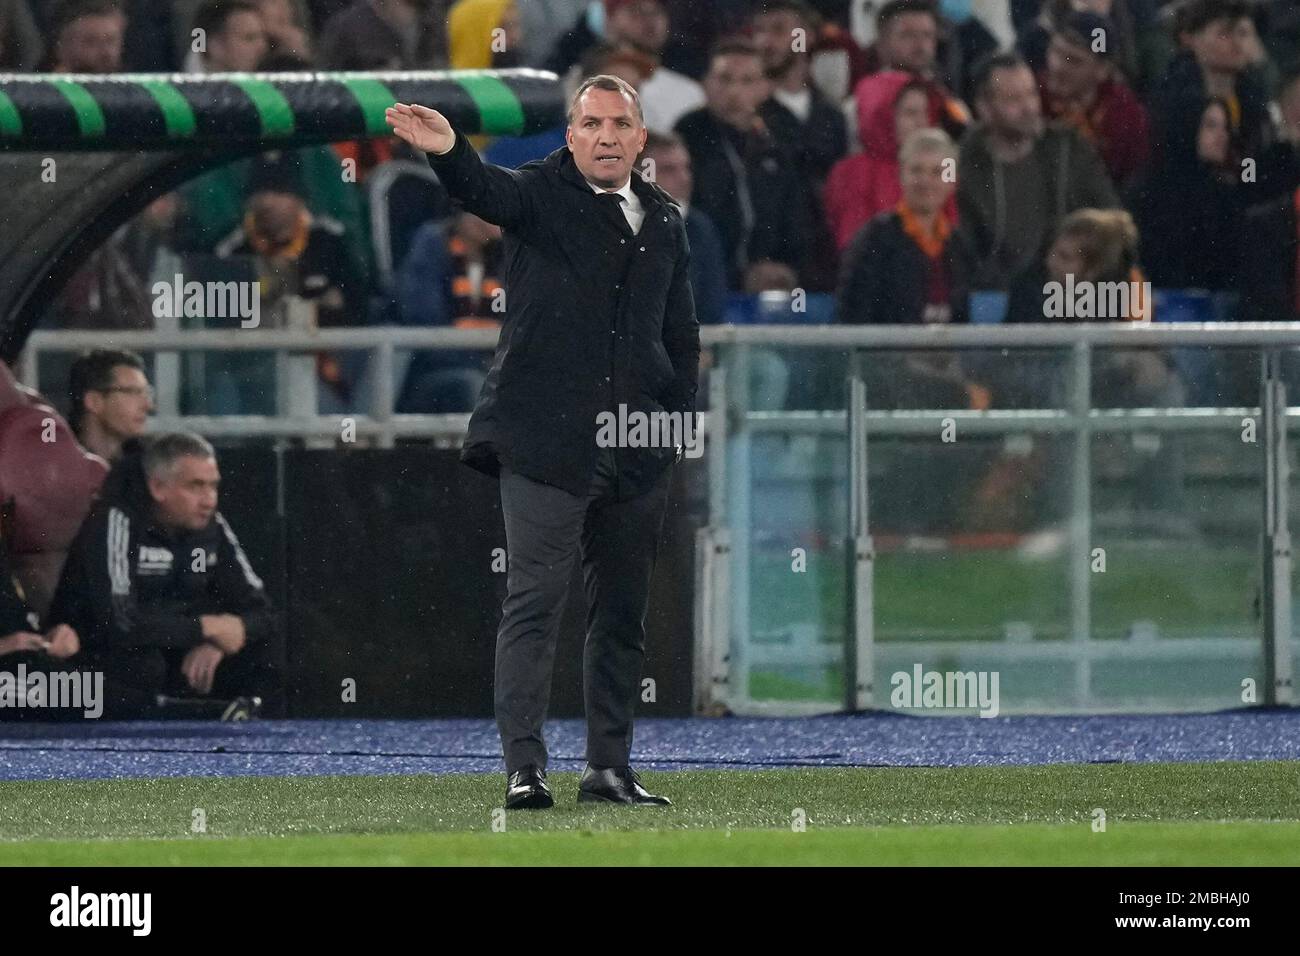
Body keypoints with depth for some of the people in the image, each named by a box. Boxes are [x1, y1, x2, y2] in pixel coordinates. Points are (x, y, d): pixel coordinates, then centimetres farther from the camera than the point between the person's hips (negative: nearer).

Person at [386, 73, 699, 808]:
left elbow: (682, 332, 20)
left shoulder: (664, 221, 14)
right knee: (535, 602, -9)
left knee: (624, 611, 10)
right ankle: (525, 768, -11)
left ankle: (611, 766, 18)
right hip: (546, 441, -5)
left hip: (637, 449, 5)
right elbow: (486, 191, -22)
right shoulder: (540, 196, 0)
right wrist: (450, 152, -44)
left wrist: (681, 419, 11)